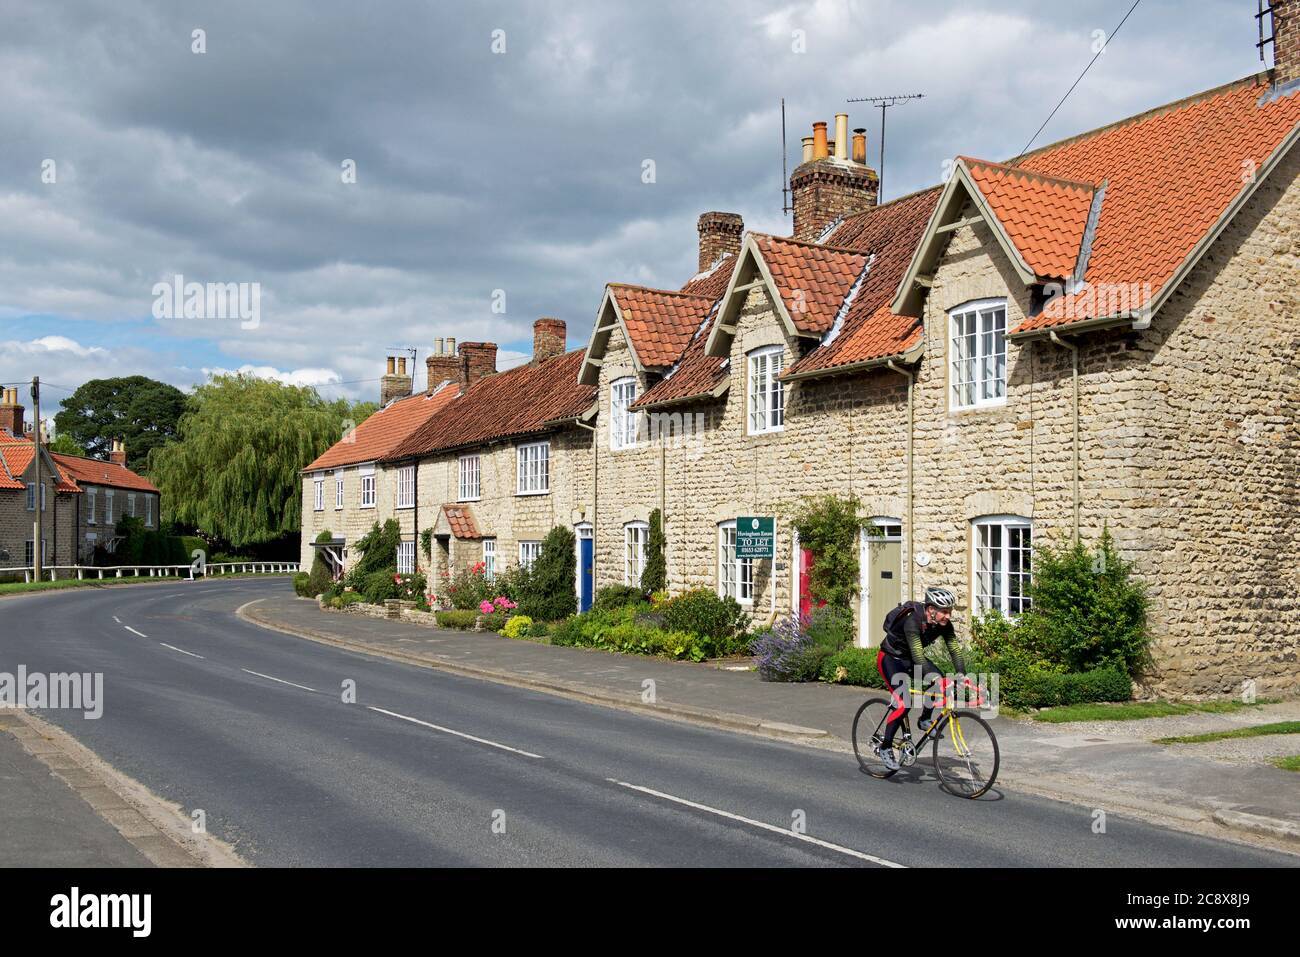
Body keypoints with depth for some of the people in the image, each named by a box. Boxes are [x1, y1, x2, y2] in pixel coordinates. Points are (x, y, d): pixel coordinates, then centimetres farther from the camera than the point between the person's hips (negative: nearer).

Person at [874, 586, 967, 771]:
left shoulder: (944, 624, -15)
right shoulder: (913, 621, -34)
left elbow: (954, 650, -18)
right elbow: (918, 656, -40)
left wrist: (961, 675, -33)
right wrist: (931, 677, -51)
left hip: (910, 658, 7)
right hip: (890, 658, -6)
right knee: (904, 704, -20)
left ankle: (925, 720, 5)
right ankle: (885, 747, -7)